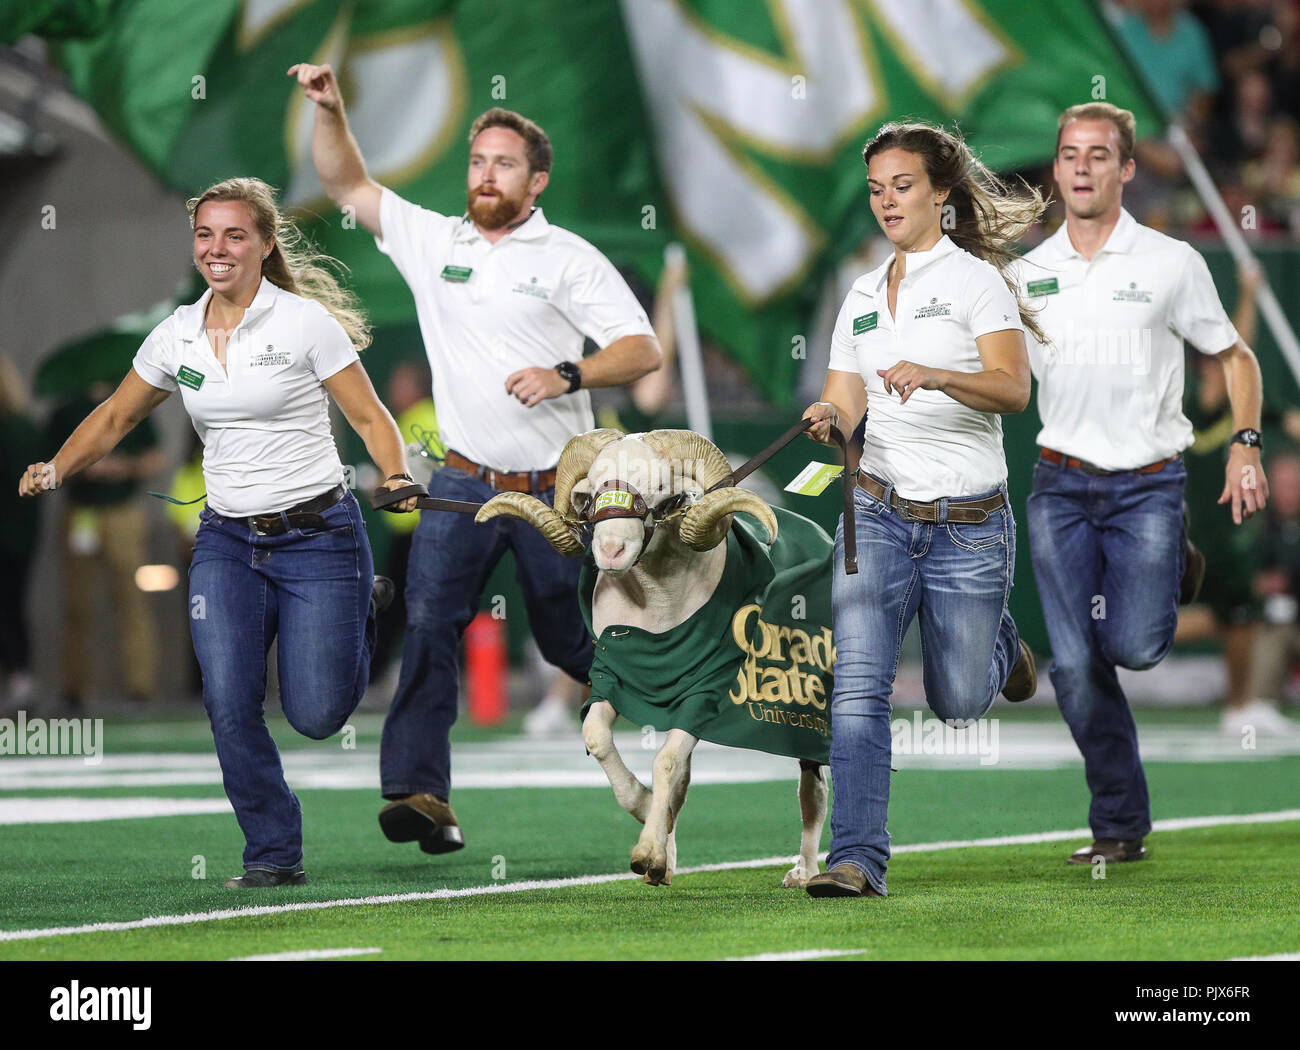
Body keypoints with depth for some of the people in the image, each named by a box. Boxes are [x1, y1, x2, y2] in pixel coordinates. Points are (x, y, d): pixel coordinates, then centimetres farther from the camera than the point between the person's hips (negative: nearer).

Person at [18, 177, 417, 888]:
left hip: (317, 532, -3)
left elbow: (369, 417, -5)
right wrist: (56, 471, 3)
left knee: (315, 714, -6)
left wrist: (398, 478, -23)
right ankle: (273, 855, -2)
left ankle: (359, 616, 28)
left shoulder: (305, 321, -8)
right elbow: (115, 417, 18)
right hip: (227, 542, 3)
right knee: (228, 700, -15)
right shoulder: (176, 336, 5)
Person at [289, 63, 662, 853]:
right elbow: (349, 185, 10)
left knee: (568, 642, 8)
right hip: (464, 483, 2)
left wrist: (567, 376, -21)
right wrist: (330, 111, -6)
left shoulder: (569, 259, -2)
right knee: (428, 622, -17)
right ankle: (421, 794, -22)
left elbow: (643, 350, -6)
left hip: (555, 489, -2)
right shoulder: (434, 240, 8)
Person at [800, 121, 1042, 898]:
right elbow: (844, 403, 8)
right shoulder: (864, 295, 11)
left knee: (958, 701, 8)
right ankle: (858, 859, -15)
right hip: (878, 510, 3)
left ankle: (1000, 640, 43)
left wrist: (933, 376, -38)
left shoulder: (975, 279, -6)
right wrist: (829, 419, -18)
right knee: (859, 683, -14)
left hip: (969, 521, -3)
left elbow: (1013, 389, -20)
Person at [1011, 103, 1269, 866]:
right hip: (1062, 486, 2)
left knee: (1133, 645, -15)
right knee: (1076, 666, -6)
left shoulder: (1171, 263, 0)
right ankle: (1121, 827, 8)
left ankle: (1177, 570, 21)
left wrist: (1246, 446, -3)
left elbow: (1237, 358, 8)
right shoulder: (1029, 275, 7)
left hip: (1148, 485, -2)